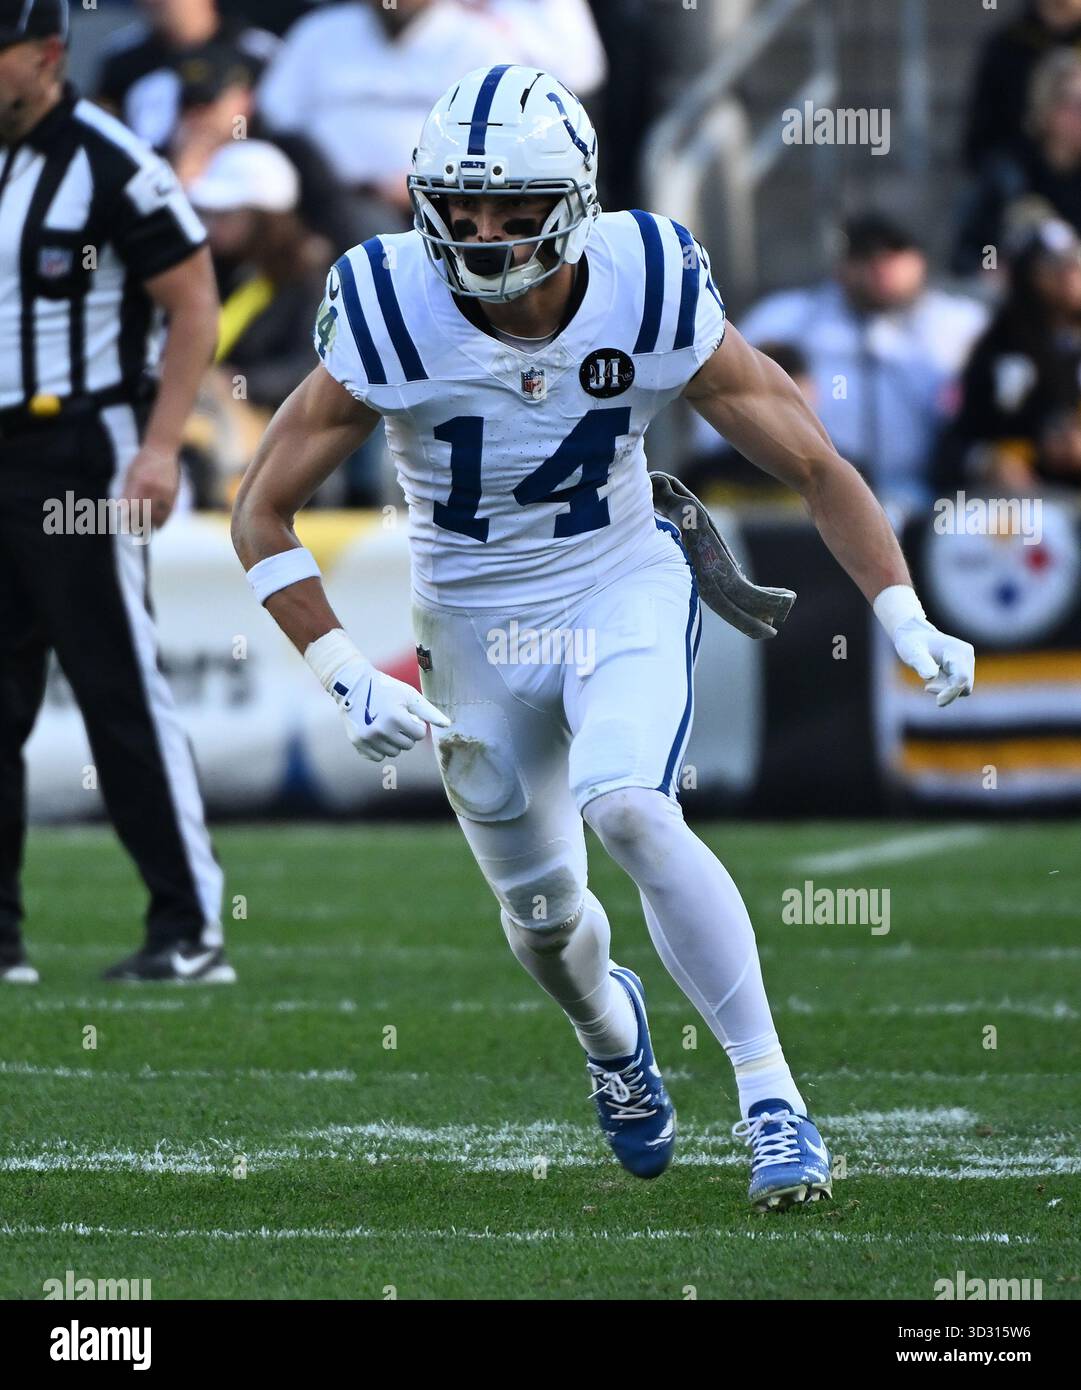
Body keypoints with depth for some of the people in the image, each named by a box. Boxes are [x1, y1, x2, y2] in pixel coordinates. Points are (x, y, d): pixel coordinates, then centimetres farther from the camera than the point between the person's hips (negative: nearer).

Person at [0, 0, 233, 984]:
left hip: (81, 459, -7)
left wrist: (159, 447, -17)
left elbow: (194, 302, -10)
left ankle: (192, 930, -4)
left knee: (122, 691, -8)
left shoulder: (107, 162, -11)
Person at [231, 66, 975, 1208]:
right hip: (474, 621, 1)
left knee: (627, 811, -29)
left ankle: (770, 1094, -19)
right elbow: (262, 513, -13)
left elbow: (813, 466, -9)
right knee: (542, 911, 10)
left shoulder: (652, 296, -19)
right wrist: (347, 679, -21)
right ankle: (609, 1027, 48)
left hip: (623, 588, -1)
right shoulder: (390, 319, -21)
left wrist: (906, 619, -19)